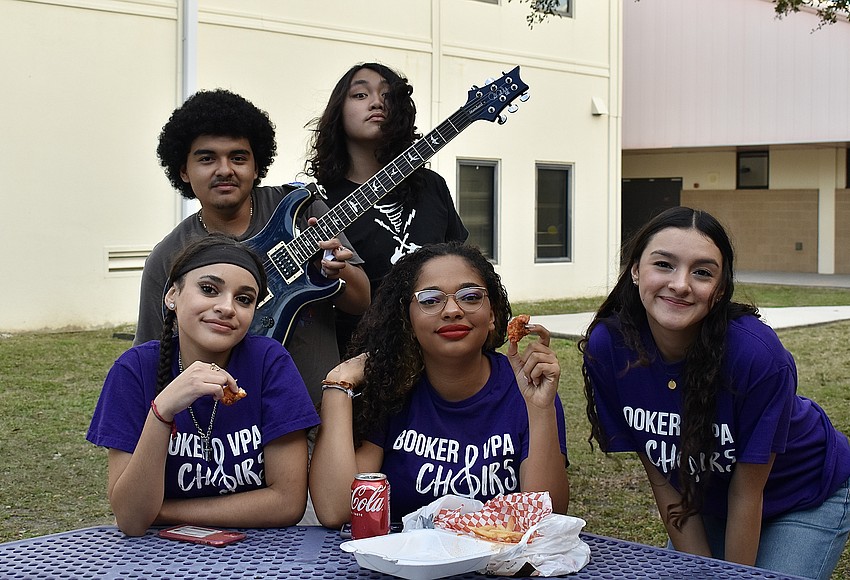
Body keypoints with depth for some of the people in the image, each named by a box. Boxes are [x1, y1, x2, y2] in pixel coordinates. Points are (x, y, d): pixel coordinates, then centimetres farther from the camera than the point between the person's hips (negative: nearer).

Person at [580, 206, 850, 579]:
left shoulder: (757, 354, -34)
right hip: (710, 499, 3)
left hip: (806, 499, -3)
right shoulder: (606, 346, -23)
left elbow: (747, 492, -22)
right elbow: (662, 480, -14)